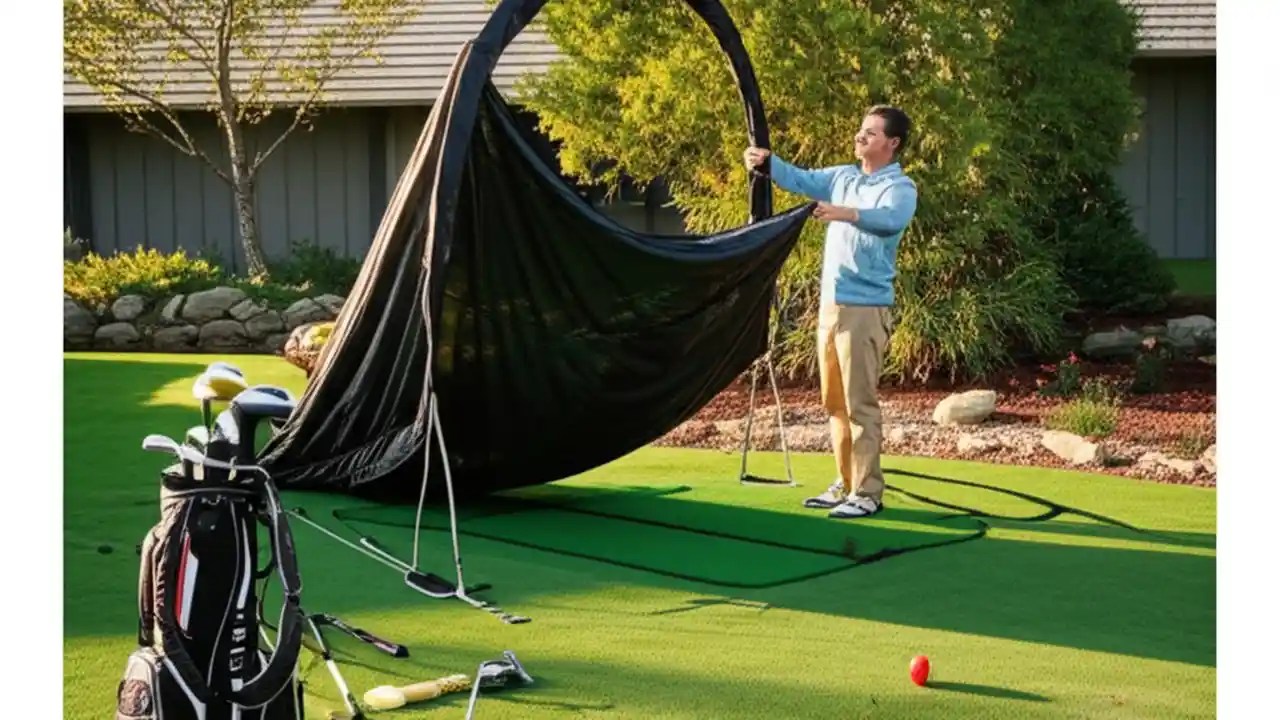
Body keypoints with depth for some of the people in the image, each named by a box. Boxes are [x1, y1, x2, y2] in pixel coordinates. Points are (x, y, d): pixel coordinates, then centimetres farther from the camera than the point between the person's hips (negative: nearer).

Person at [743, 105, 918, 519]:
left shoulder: (900, 187, -10)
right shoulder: (842, 177, 13)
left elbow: (891, 218, -30)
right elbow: (799, 180, 15)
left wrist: (848, 213, -48)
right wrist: (768, 162, -5)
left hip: (865, 308, -8)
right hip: (830, 304, 8)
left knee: (860, 403, -8)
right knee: (834, 402, 12)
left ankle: (868, 493, -3)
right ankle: (846, 484, 21)